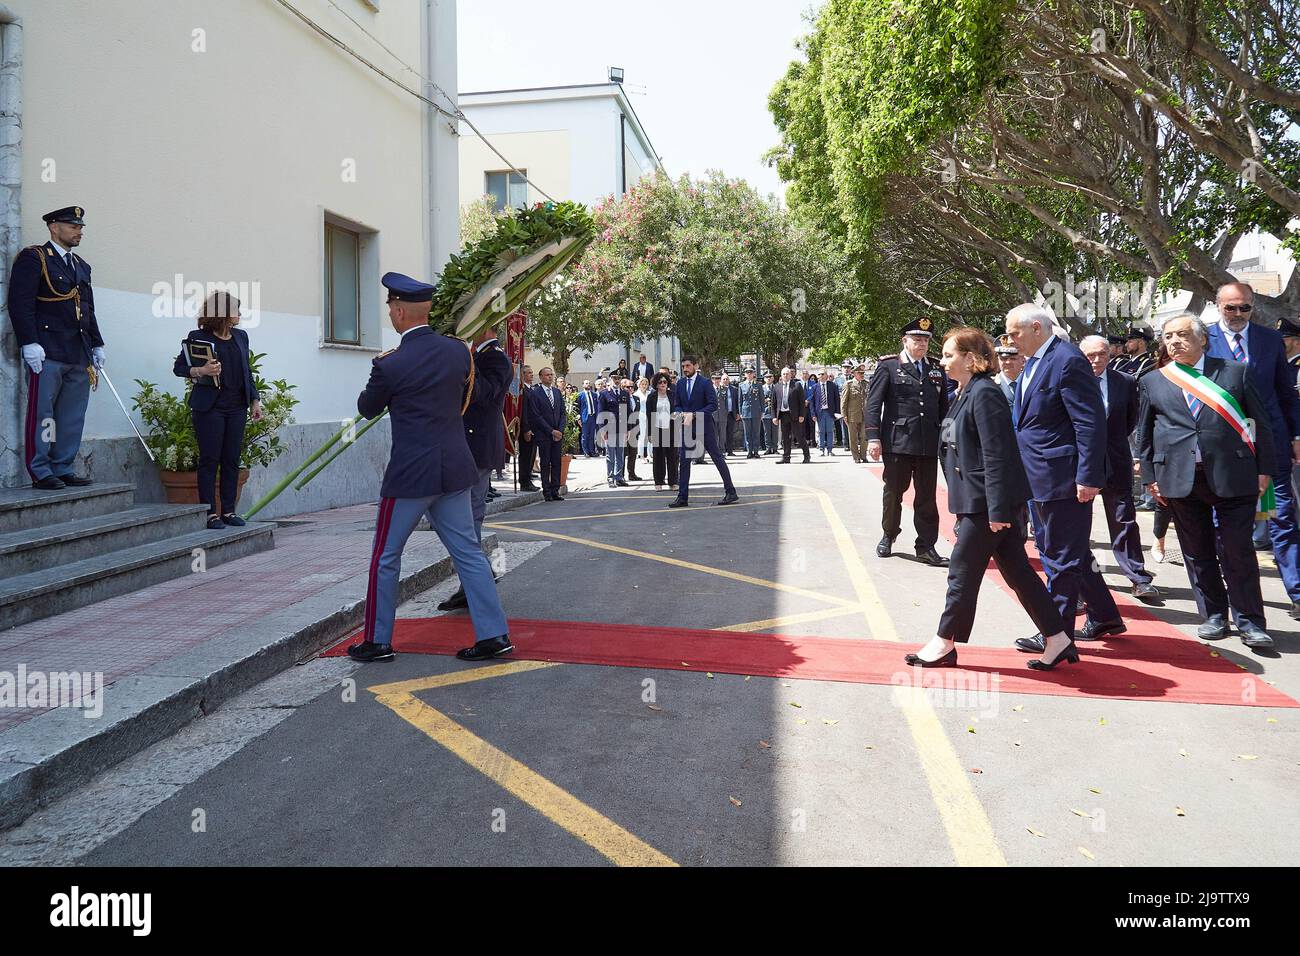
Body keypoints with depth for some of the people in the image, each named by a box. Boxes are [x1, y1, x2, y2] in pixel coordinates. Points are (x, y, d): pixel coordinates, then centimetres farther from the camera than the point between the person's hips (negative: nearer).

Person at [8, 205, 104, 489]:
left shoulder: (81, 265, 21)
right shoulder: (33, 258, -2)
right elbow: (20, 303, -10)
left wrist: (97, 345, 19)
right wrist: (29, 343, -17)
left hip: (79, 355, 7)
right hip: (47, 353, -7)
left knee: (73, 416, 7)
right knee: (42, 413, -3)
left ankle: (63, 469, 14)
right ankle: (40, 473, 2)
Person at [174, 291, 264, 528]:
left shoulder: (240, 337, 14)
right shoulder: (198, 337, -3)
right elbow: (178, 367, -1)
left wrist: (255, 400, 12)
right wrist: (201, 371, -20)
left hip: (237, 408, 5)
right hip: (209, 408, -5)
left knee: (232, 460, 5)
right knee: (209, 460, -3)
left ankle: (228, 510, 11)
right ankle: (210, 513, 2)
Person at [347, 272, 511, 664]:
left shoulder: (389, 366, -14)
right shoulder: (458, 350, 1)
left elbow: (367, 409, 4)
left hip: (410, 474, -5)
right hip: (455, 469, 5)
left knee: (385, 558, 10)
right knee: (468, 551, 10)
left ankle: (377, 641, 19)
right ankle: (494, 635, 10)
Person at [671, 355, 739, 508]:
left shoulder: (705, 383, -8)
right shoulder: (680, 383, 9)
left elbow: (713, 405, -13)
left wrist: (694, 415, -20)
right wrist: (681, 414, -8)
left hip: (704, 427, -5)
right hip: (687, 428, 5)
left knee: (718, 458, 1)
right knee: (684, 461, 3)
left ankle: (731, 492, 9)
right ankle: (682, 497, 8)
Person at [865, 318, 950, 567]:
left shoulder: (936, 371, 14)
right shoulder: (888, 366, 1)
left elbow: (943, 407, 17)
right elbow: (873, 404, -4)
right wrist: (873, 438, -12)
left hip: (929, 444, 3)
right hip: (897, 442, -3)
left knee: (927, 497, 4)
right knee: (893, 492, 9)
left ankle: (926, 547, 10)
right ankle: (888, 536, 29)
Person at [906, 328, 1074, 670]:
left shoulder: (984, 393, -16)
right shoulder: (967, 393, 14)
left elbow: (995, 455, -20)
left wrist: (997, 510, -22)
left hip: (986, 502, -10)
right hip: (977, 501, 10)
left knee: (963, 572, 2)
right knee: (1017, 572, 12)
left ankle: (944, 644, 15)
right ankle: (1058, 640, 18)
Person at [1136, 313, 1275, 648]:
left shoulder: (1235, 372, 6)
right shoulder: (1153, 381, 9)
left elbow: (1261, 422, 6)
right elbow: (1144, 433, 12)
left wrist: (1264, 469, 1)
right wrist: (1150, 477, 6)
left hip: (1232, 476, -2)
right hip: (1179, 479, 2)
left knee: (1238, 551, -1)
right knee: (1197, 552, 8)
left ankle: (1250, 622, 10)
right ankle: (1213, 615, 21)